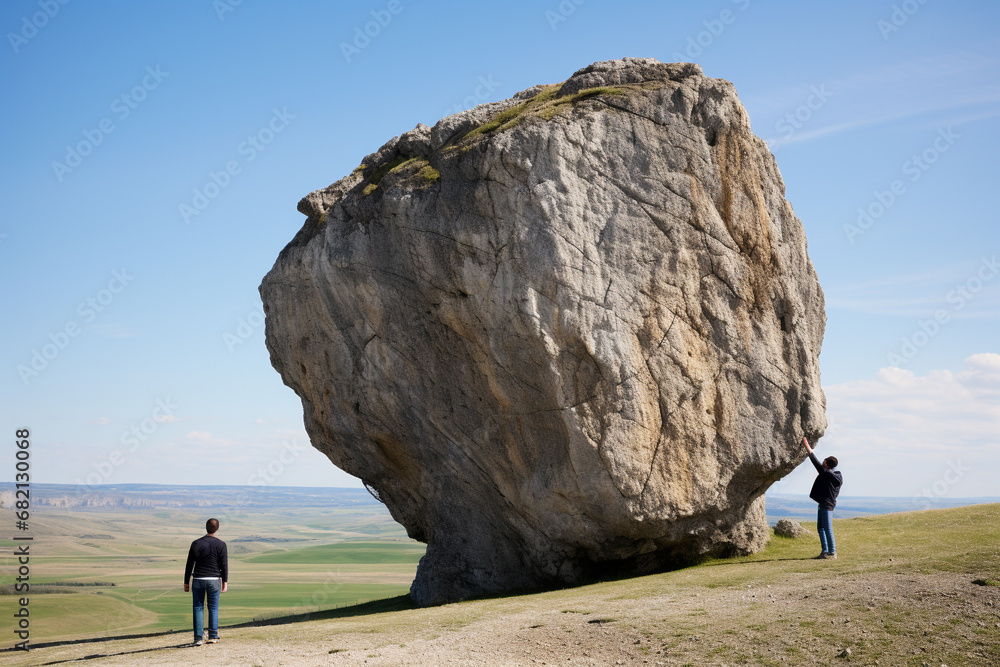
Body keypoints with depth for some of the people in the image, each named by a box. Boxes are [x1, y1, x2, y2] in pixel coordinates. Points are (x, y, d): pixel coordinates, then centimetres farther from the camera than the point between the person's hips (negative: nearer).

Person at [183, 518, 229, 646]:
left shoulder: (196, 544, 0)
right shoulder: (221, 544, -3)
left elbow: (189, 565, 2)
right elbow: (224, 565, -4)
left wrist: (186, 582, 7)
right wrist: (225, 582, 0)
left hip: (198, 580, 1)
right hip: (214, 580, -1)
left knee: (198, 608, 5)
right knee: (213, 608, 9)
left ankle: (198, 638, 0)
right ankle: (213, 636, 10)